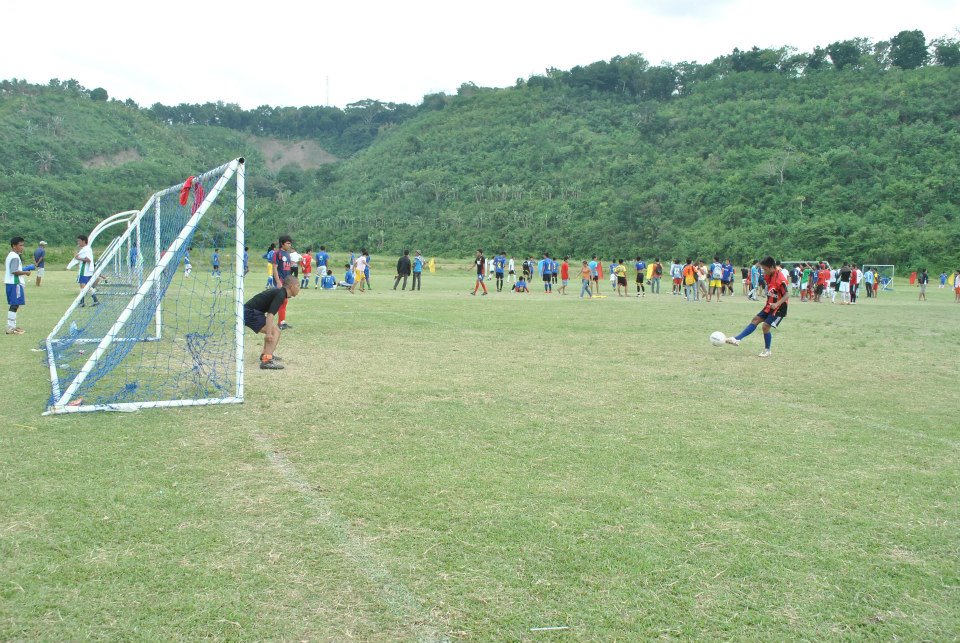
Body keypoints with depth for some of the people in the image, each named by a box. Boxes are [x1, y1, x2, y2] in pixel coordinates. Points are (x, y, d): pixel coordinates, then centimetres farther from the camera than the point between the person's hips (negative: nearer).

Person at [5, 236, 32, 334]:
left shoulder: (10, 255, 17)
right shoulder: (15, 257, -14)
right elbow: (14, 271, -23)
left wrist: (24, 269, 13)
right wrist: (25, 272, -12)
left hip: (10, 283, 11)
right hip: (15, 283, -11)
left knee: (14, 305, 16)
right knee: (14, 305, -10)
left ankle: (12, 326, 23)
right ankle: (10, 328, -12)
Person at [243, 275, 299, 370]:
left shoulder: (278, 292, 15)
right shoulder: (280, 295, -16)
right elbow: (271, 314, -28)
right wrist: (268, 333, -33)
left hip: (249, 311, 11)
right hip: (250, 312, -11)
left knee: (274, 328, 27)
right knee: (275, 331, -19)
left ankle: (265, 354, 41)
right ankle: (267, 360, -30)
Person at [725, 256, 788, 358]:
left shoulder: (780, 278, -24)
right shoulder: (769, 276, 3)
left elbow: (787, 295, -26)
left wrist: (777, 304, -39)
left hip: (778, 308, -9)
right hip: (770, 306, 9)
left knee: (766, 326, -11)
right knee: (755, 320, 4)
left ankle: (767, 351, 7)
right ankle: (737, 339, 1)